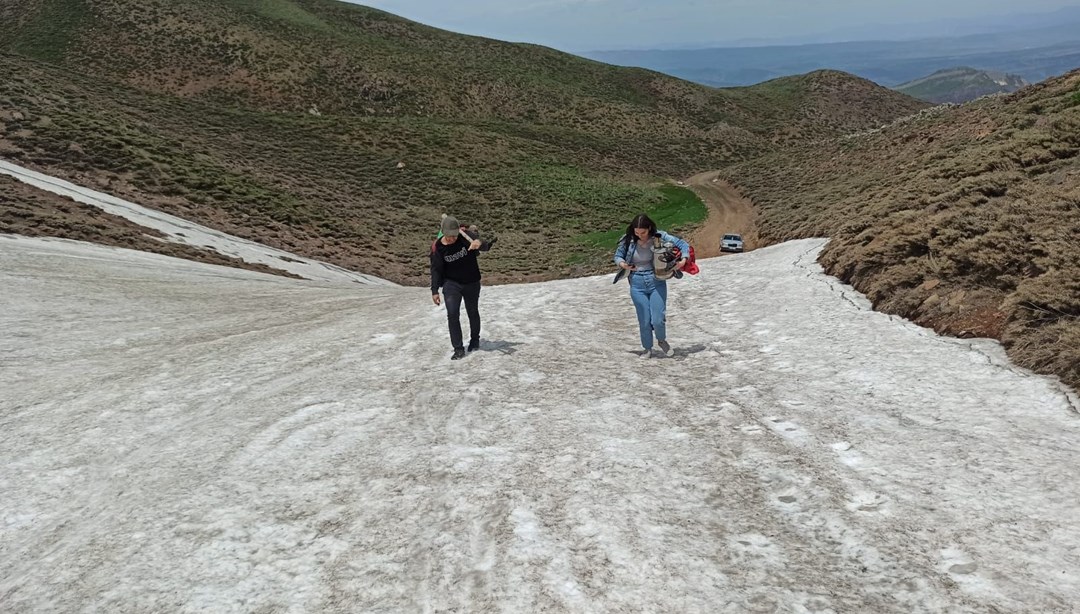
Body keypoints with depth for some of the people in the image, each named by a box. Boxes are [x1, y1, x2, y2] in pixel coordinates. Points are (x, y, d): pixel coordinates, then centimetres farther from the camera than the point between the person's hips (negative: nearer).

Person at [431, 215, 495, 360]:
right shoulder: (437, 247, -15)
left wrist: (480, 243, -59)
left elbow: (485, 246, -34)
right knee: (452, 314, -13)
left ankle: (475, 340, 41)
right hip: (451, 283, 0)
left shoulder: (466, 236, -20)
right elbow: (436, 269, -6)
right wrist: (435, 291, -8)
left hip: (472, 282, 0)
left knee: (473, 312, 16)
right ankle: (458, 349, -5)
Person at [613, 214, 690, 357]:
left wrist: (683, 260, -22)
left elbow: (683, 244, -5)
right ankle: (647, 348, 30)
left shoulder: (659, 237, -10)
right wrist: (623, 264, -12)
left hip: (657, 282, -1)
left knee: (658, 320, -4)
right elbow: (617, 255, 10)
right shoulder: (628, 240, -6)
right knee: (644, 321, 6)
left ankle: (662, 340, 29)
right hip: (637, 285, 1)